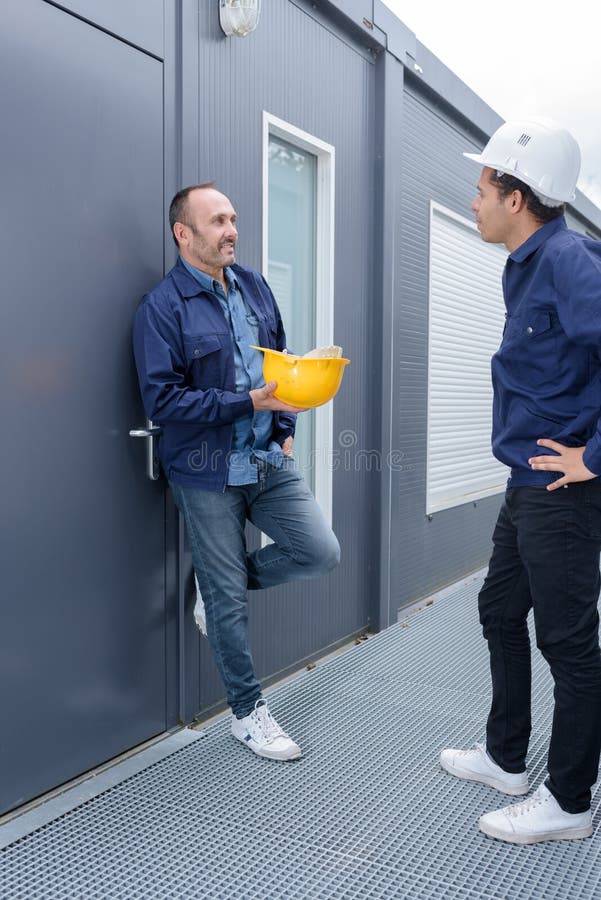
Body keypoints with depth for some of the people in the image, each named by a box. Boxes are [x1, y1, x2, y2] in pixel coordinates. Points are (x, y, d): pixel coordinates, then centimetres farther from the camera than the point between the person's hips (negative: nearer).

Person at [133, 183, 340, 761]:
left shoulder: (254, 286, 9)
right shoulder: (162, 307, -11)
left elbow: (282, 360, 18)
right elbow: (161, 399, -17)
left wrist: (285, 427, 7)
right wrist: (248, 401, -21)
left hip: (270, 462, 6)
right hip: (208, 475, -6)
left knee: (321, 552, -3)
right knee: (227, 602, 4)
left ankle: (221, 583, 22)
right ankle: (247, 712, 24)